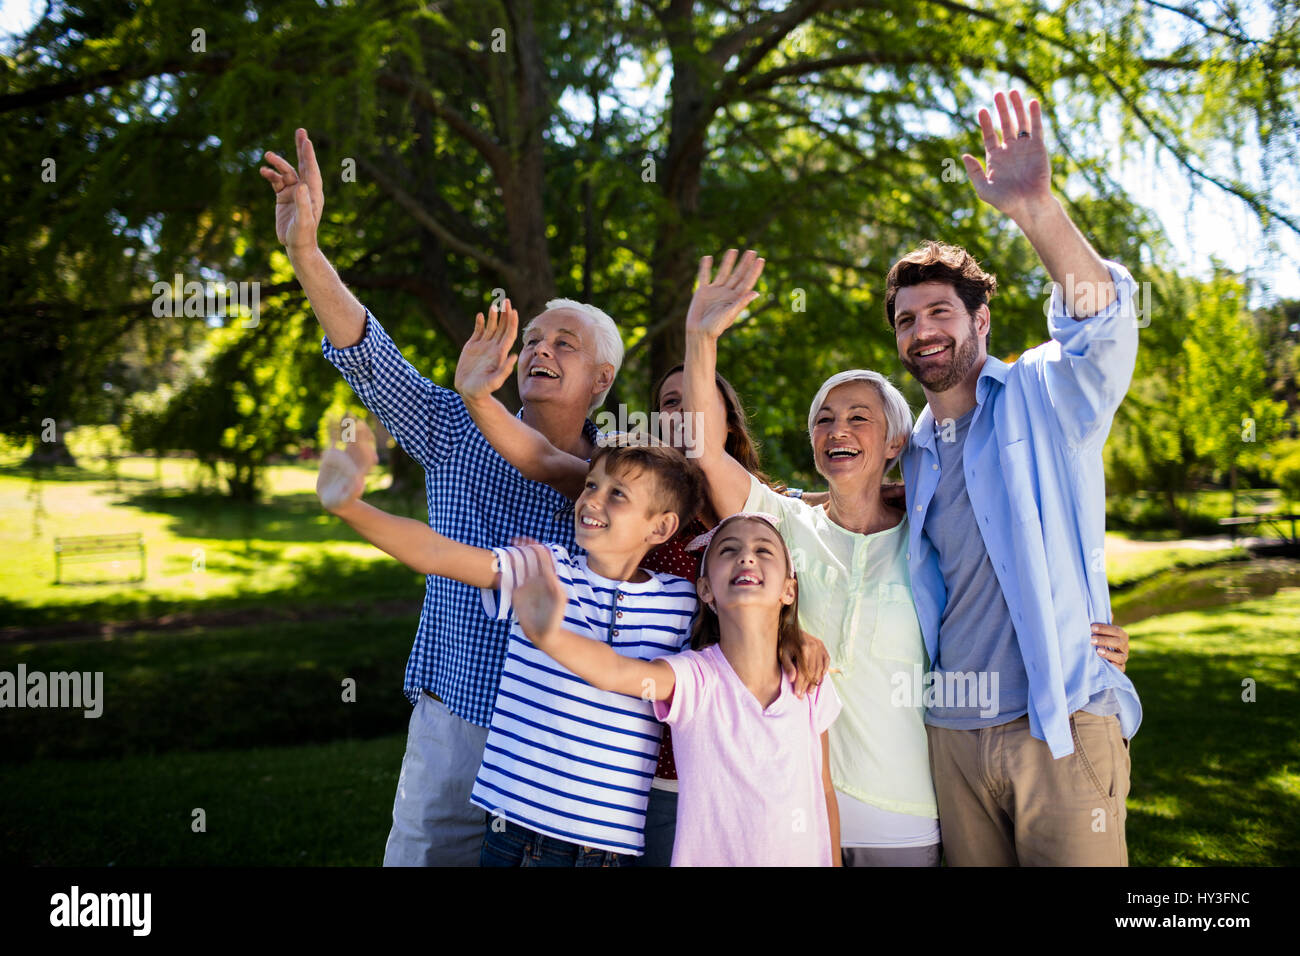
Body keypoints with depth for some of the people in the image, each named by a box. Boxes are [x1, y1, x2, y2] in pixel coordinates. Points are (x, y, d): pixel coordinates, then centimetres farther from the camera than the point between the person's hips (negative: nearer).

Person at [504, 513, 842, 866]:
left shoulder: (811, 692, -8)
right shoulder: (696, 678, -19)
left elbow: (823, 793, 4)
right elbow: (614, 671, -39)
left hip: (802, 858, 3)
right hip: (706, 858, -3)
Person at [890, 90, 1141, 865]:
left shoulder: (1043, 395, -2)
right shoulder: (913, 455, 14)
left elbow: (1103, 322, -24)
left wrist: (1036, 208, -39)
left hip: (1062, 724, -5)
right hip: (954, 734, 5)